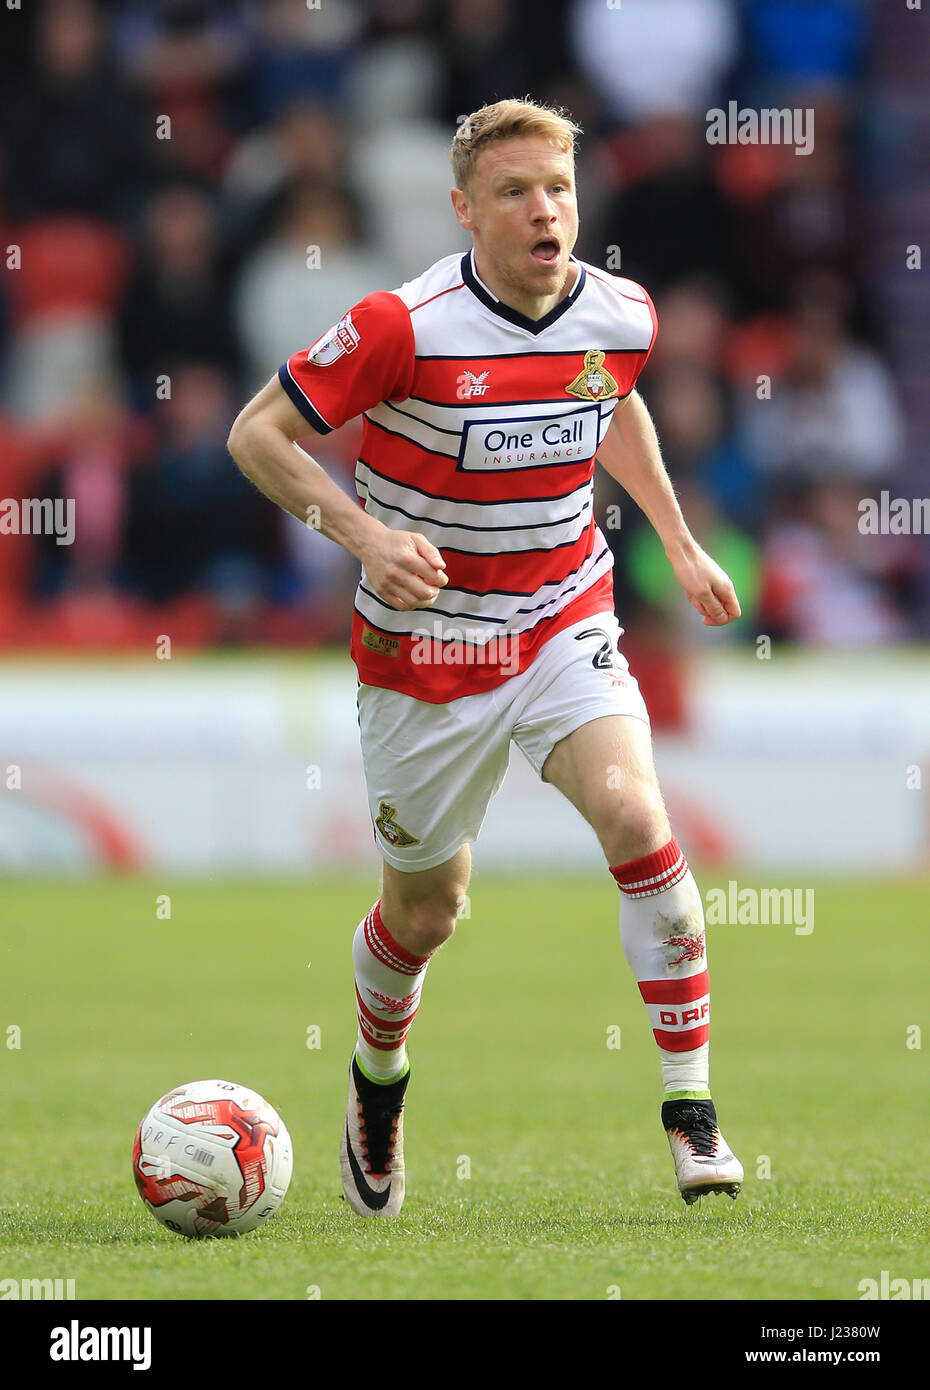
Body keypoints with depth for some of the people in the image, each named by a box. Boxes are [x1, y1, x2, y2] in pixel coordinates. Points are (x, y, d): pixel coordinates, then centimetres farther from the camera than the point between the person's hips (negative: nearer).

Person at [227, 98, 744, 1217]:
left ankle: (690, 1102, -19)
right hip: (425, 650, -2)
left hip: (566, 628, 2)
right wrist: (362, 532, -26)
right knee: (426, 910, 10)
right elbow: (257, 433, -13)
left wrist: (679, 545, 20)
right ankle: (378, 1074, 44)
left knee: (633, 813, -25)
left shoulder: (620, 315, -6)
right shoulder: (405, 327, -21)